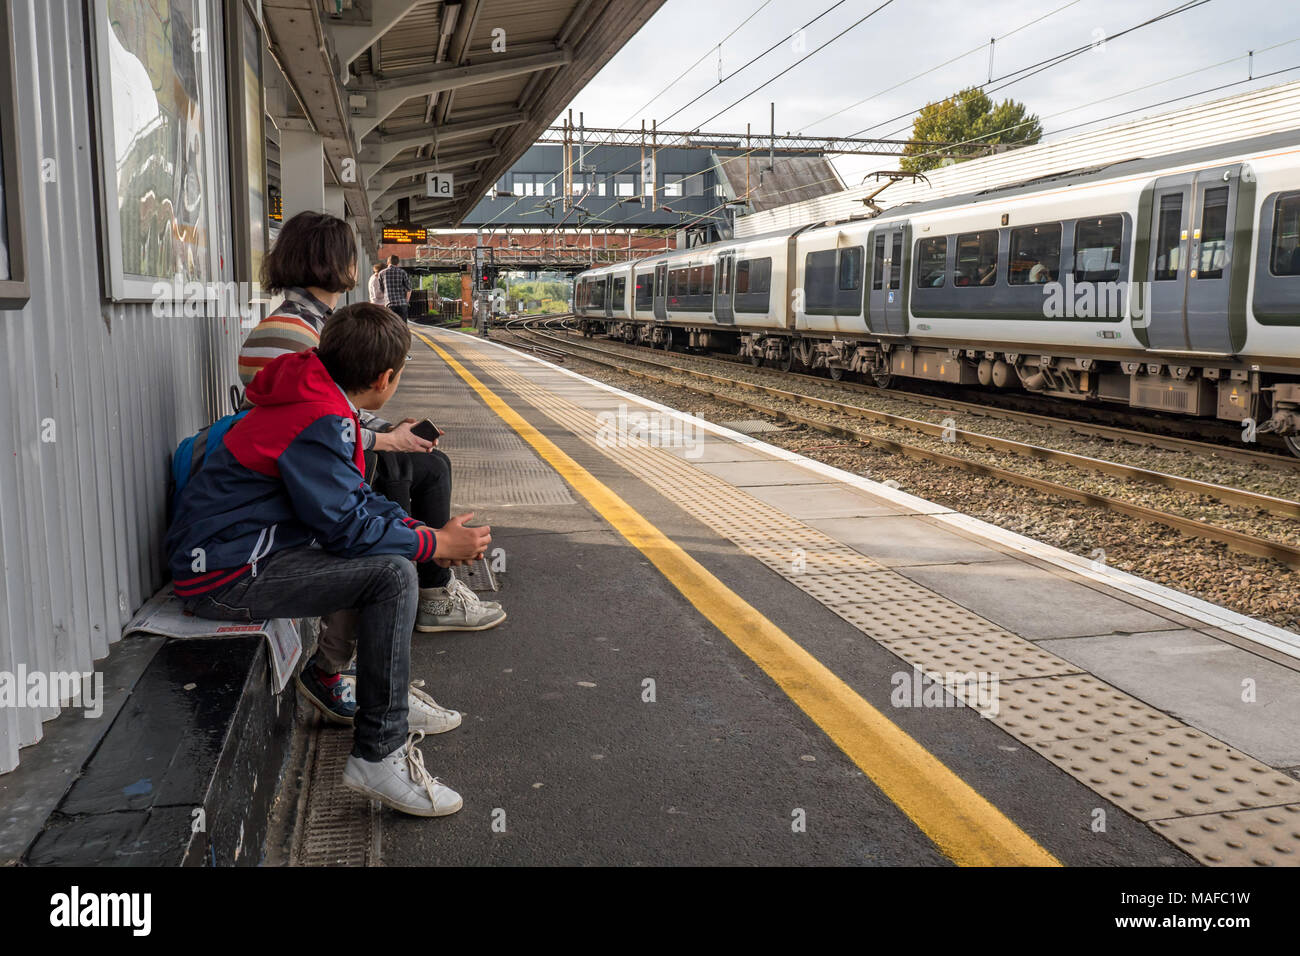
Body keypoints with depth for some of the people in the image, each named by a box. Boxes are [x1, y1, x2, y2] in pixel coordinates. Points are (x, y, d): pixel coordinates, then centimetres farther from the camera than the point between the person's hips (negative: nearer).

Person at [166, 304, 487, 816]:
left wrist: (423, 529, 5)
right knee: (391, 574, -23)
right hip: (225, 576, -11)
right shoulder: (321, 423, -22)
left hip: (242, 546, 11)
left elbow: (355, 497, 17)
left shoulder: (322, 401, 9)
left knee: (394, 542, 18)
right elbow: (345, 527, -22)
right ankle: (378, 754, -17)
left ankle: (388, 697, 25)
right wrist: (437, 544, -12)